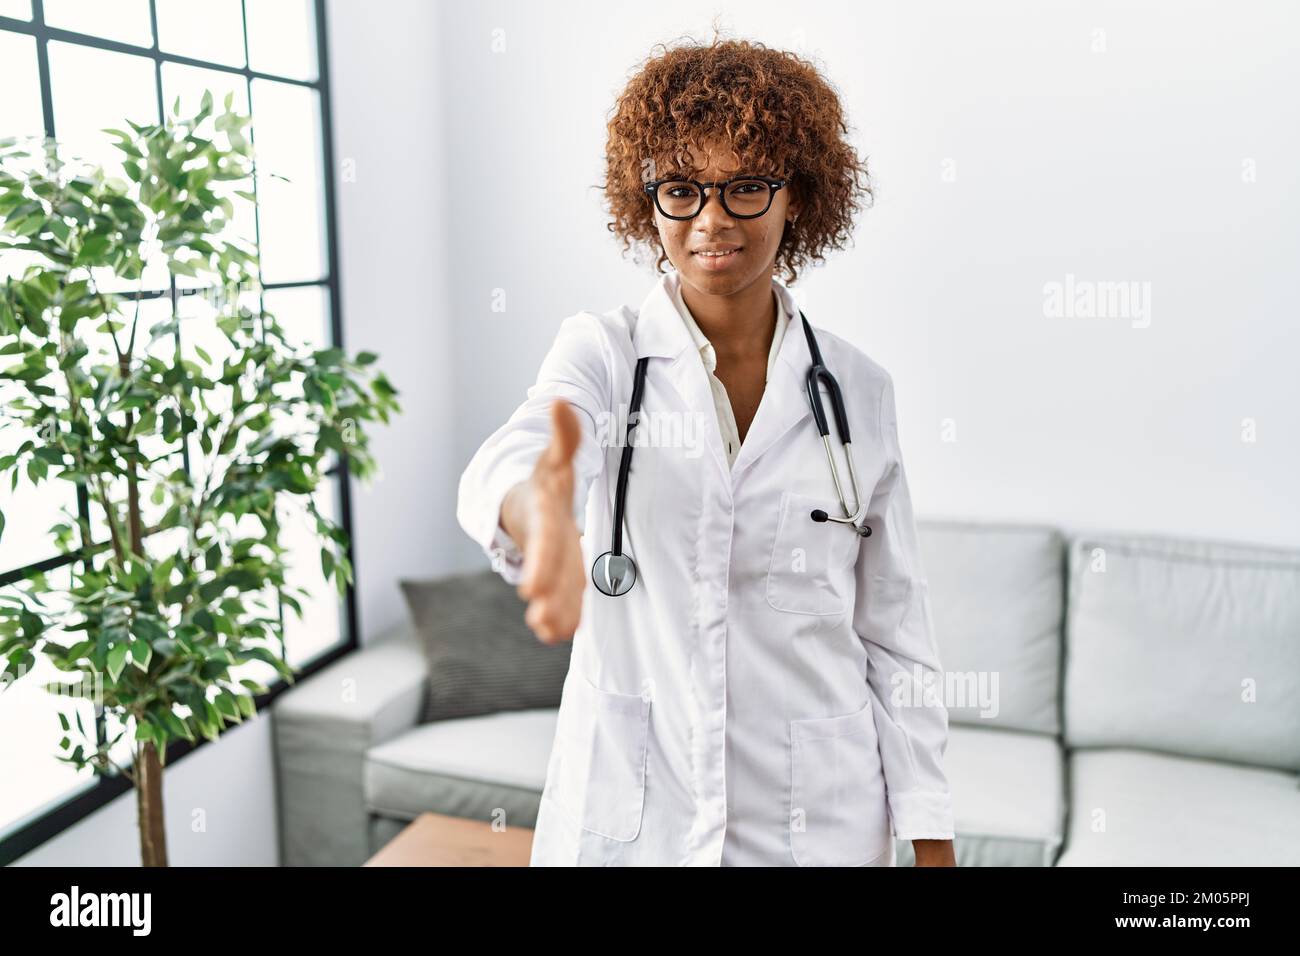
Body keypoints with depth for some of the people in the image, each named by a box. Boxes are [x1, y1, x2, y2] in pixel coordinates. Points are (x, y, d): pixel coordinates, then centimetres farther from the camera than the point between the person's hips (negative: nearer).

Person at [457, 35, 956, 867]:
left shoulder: (860, 390, -4)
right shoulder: (602, 352, -8)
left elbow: (896, 627, 0)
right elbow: (501, 467, -30)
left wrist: (932, 839, 0)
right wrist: (542, 514, -54)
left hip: (820, 819, 1)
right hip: (629, 813, -1)